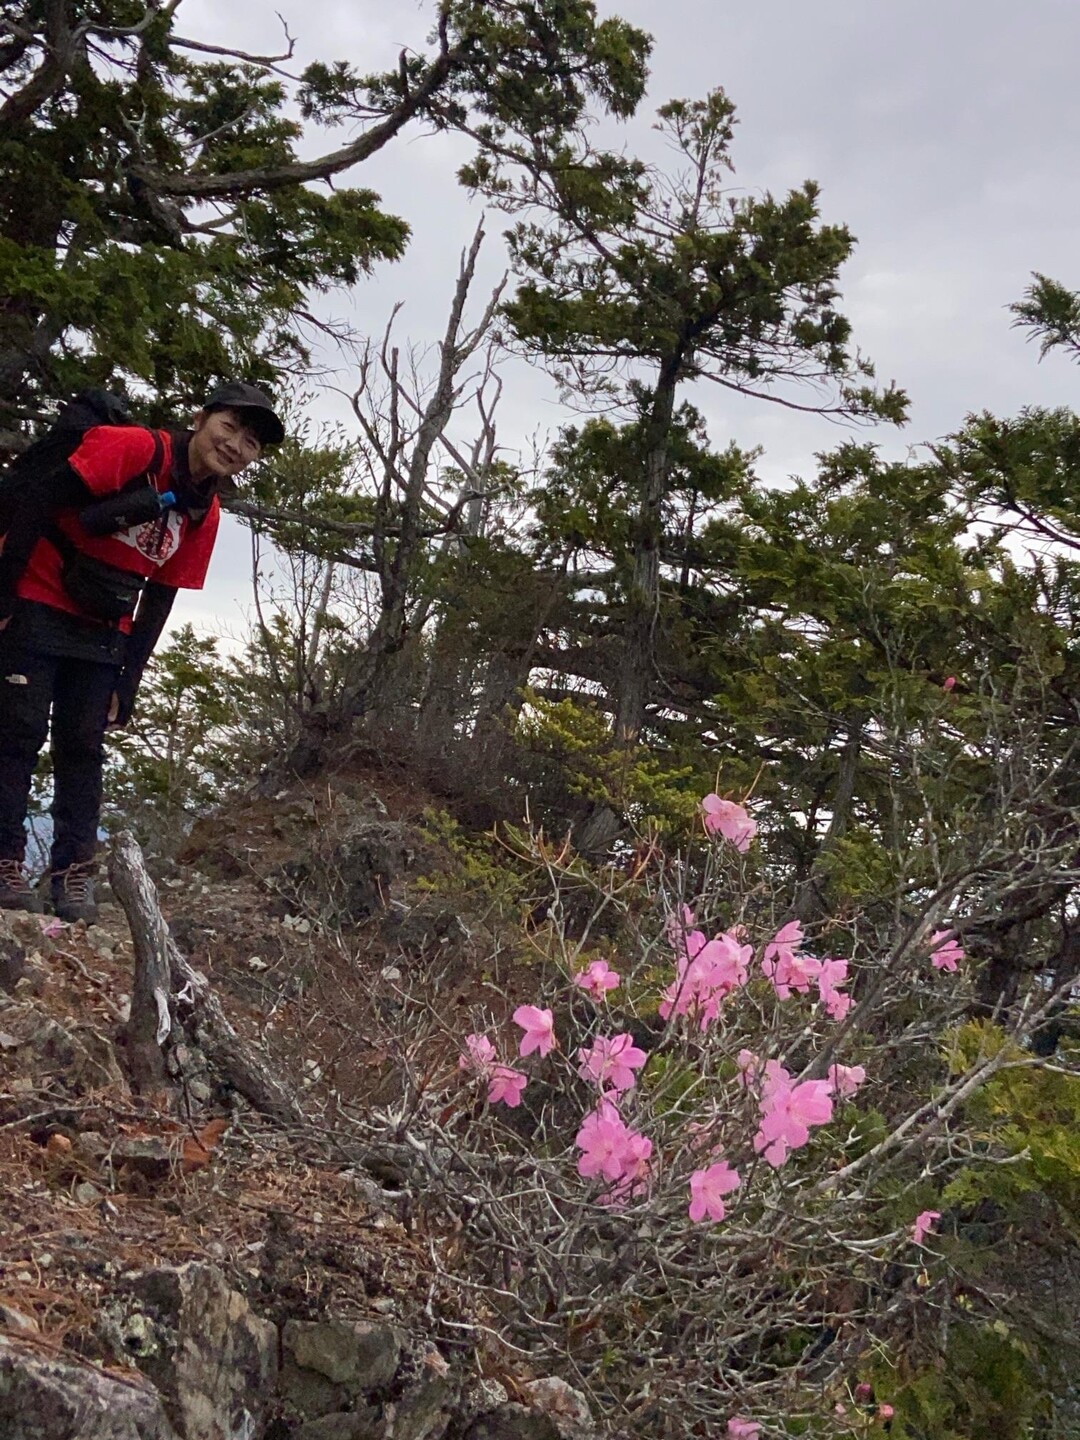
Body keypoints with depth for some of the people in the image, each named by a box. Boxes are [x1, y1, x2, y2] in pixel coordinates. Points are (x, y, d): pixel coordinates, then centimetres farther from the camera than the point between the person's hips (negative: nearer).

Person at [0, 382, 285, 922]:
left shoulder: (206, 516, 2)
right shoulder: (131, 448, -18)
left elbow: (159, 601, 7)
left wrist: (127, 682, 5)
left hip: (103, 632, 6)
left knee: (83, 746, 2)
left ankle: (72, 874, 4)